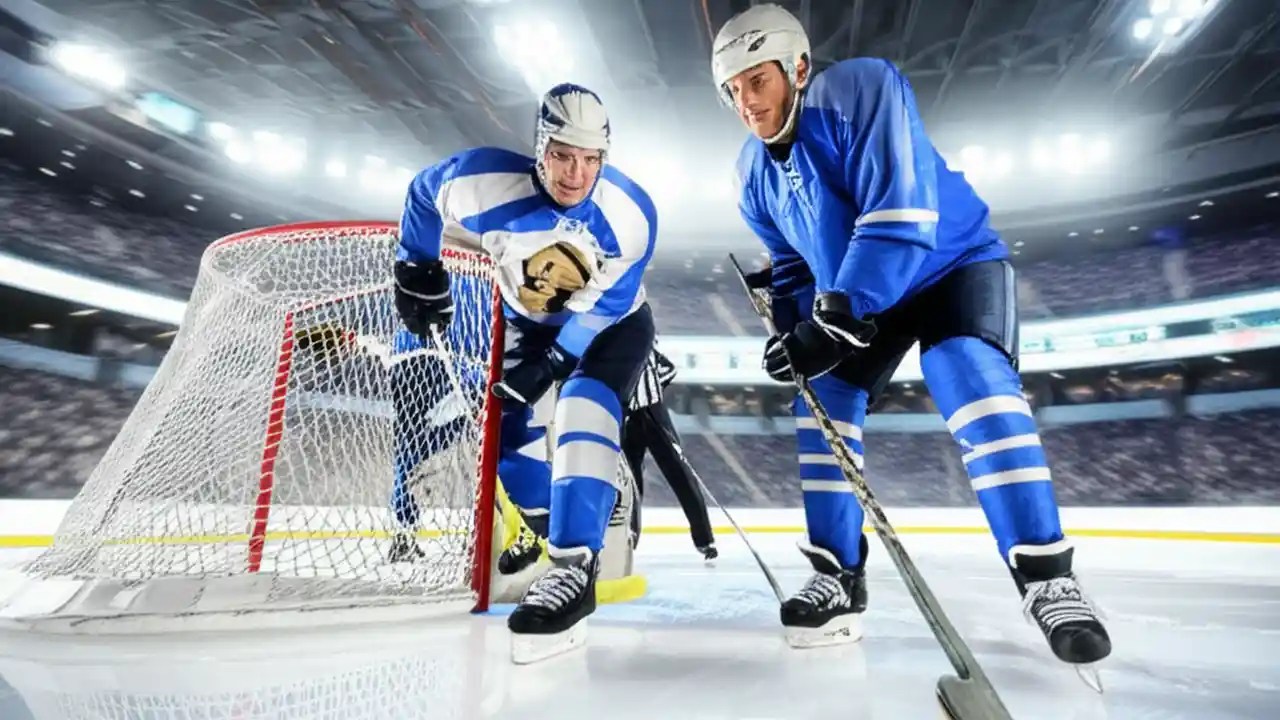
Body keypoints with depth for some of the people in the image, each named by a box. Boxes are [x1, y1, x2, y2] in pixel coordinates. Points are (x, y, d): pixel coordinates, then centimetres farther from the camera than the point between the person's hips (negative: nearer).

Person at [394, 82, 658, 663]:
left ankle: (575, 563, -30)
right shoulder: (485, 183, -28)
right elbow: (423, 194, -5)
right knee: (488, 440, 2)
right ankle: (589, 514, 23)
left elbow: (603, 308, -25)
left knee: (584, 409, -32)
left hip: (613, 324, -3)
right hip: (528, 322, 3)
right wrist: (417, 272, 0)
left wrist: (548, 366, -28)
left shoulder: (631, 214, -30)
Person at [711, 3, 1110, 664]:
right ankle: (838, 576, 6)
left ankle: (1046, 576, -15)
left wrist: (837, 317, -37)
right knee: (823, 403, -4)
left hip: (955, 261, -6)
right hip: (851, 299, 6)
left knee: (970, 380, -28)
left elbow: (899, 216, -34)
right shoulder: (755, 169, -3)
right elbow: (790, 264, 7)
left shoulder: (862, 87, -24)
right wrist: (795, 331, -10)